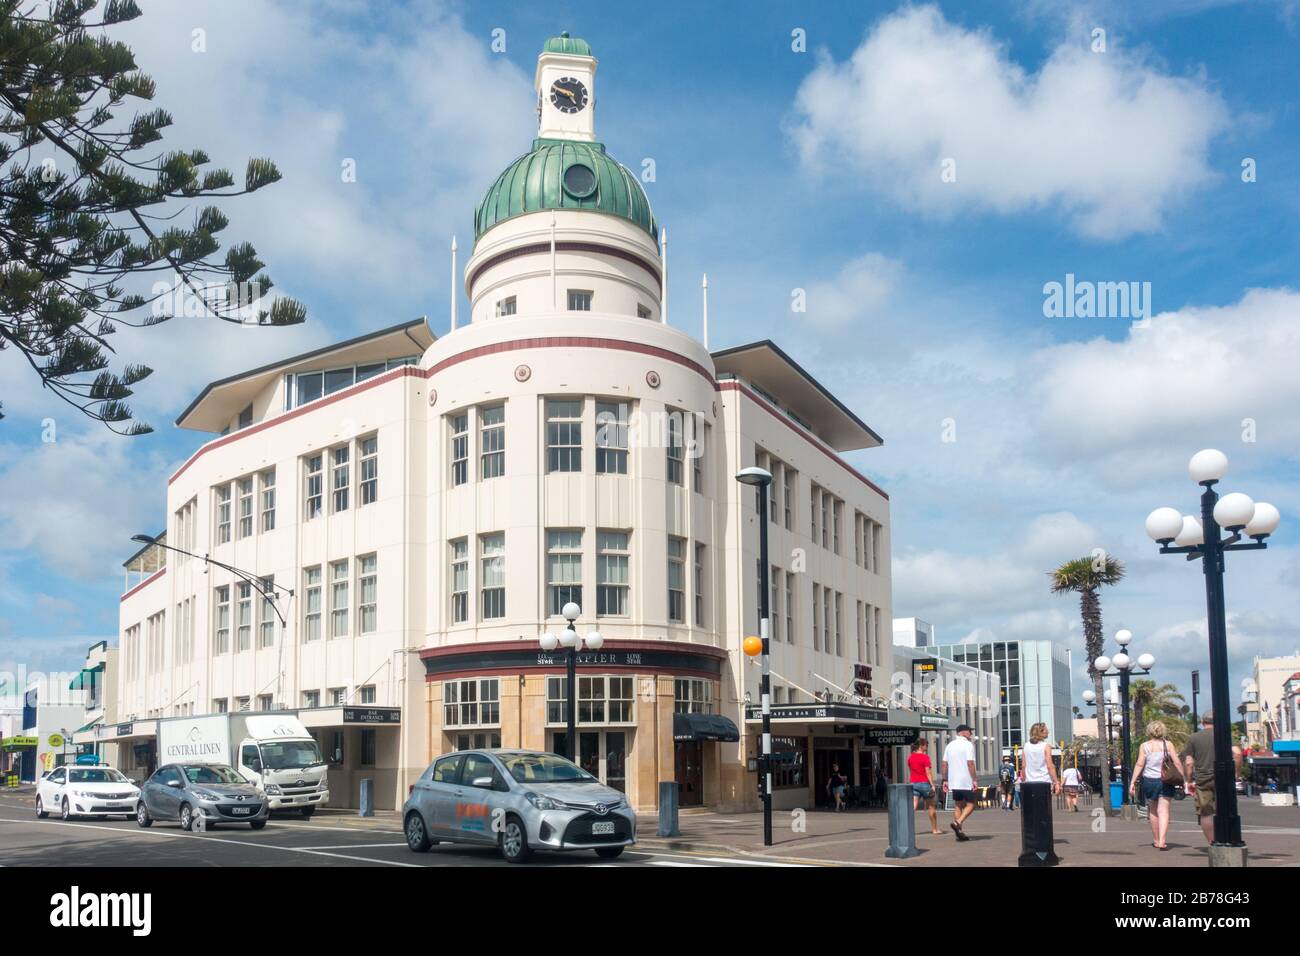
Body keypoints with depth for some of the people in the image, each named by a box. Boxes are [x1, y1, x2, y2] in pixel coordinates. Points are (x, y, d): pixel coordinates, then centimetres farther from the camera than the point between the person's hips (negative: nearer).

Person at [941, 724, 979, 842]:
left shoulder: (950, 745, 12)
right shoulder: (968, 745, -7)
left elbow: (944, 764, 10)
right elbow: (970, 764, -16)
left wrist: (945, 780, 13)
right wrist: (974, 780, -14)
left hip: (953, 782, 6)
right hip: (967, 782, -6)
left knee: (959, 806, 13)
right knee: (970, 805, 3)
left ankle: (959, 832, 8)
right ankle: (958, 823, -17)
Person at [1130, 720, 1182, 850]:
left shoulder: (1144, 746, 0)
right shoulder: (1168, 744, 0)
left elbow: (1140, 765, -4)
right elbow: (1176, 763, -3)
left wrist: (1133, 782, -2)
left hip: (1149, 780, 1)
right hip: (1165, 781, -1)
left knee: (1153, 811, 15)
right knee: (1163, 811, -3)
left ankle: (1156, 840, 23)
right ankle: (1162, 840, -19)